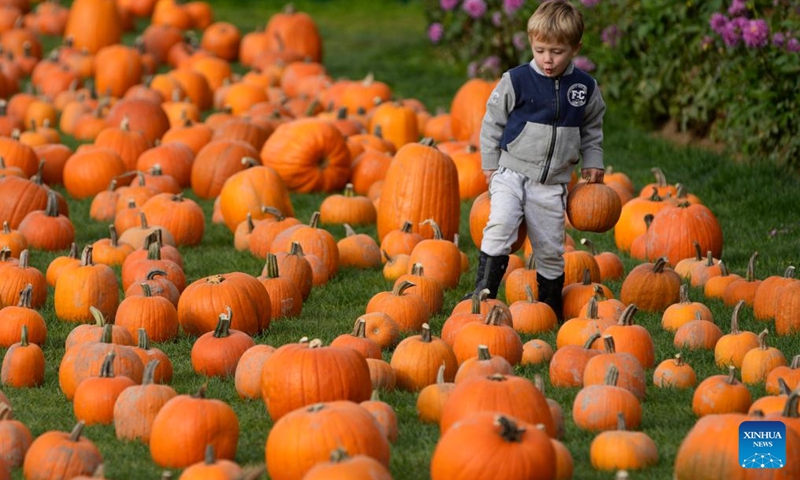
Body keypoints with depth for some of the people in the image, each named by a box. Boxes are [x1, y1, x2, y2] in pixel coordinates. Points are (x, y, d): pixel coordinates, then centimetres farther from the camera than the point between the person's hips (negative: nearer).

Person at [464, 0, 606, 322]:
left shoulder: (585, 87, 3)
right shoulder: (516, 81, -6)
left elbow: (592, 127, 19)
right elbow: (492, 122, 3)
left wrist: (593, 162, 10)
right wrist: (490, 164, 1)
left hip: (552, 183, 3)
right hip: (512, 172, -3)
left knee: (550, 247, 7)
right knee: (500, 225, -26)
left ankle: (551, 306, 23)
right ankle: (485, 290, -22)